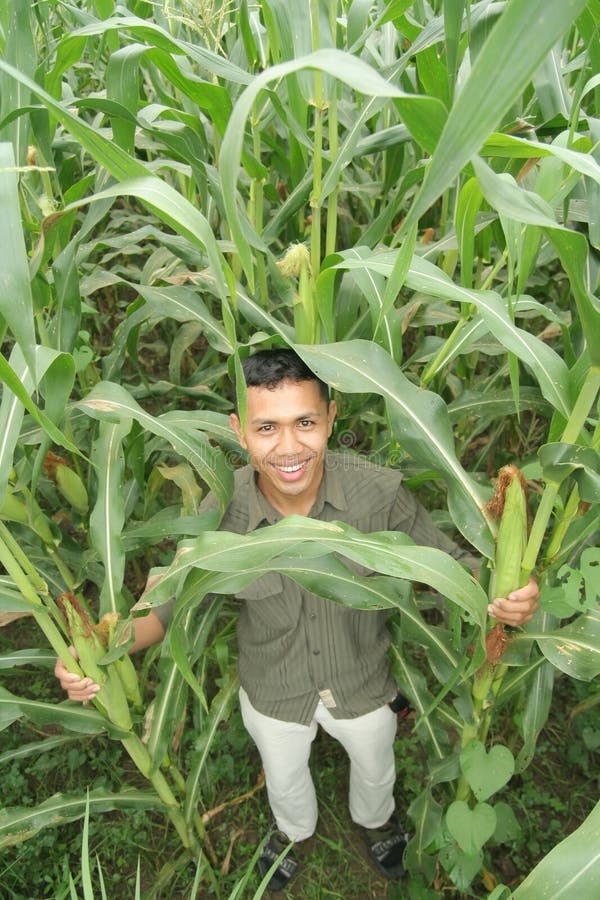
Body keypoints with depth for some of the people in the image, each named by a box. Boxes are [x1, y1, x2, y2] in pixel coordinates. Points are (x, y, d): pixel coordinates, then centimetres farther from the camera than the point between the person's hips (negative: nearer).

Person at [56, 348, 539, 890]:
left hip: (363, 683, 0)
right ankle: (294, 829, 72)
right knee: (284, 776, 33)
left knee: (375, 768, 33)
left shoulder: (380, 493, -33)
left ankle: (375, 819, 72)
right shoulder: (222, 513, -29)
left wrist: (505, 593, -42)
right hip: (272, 693, 1)